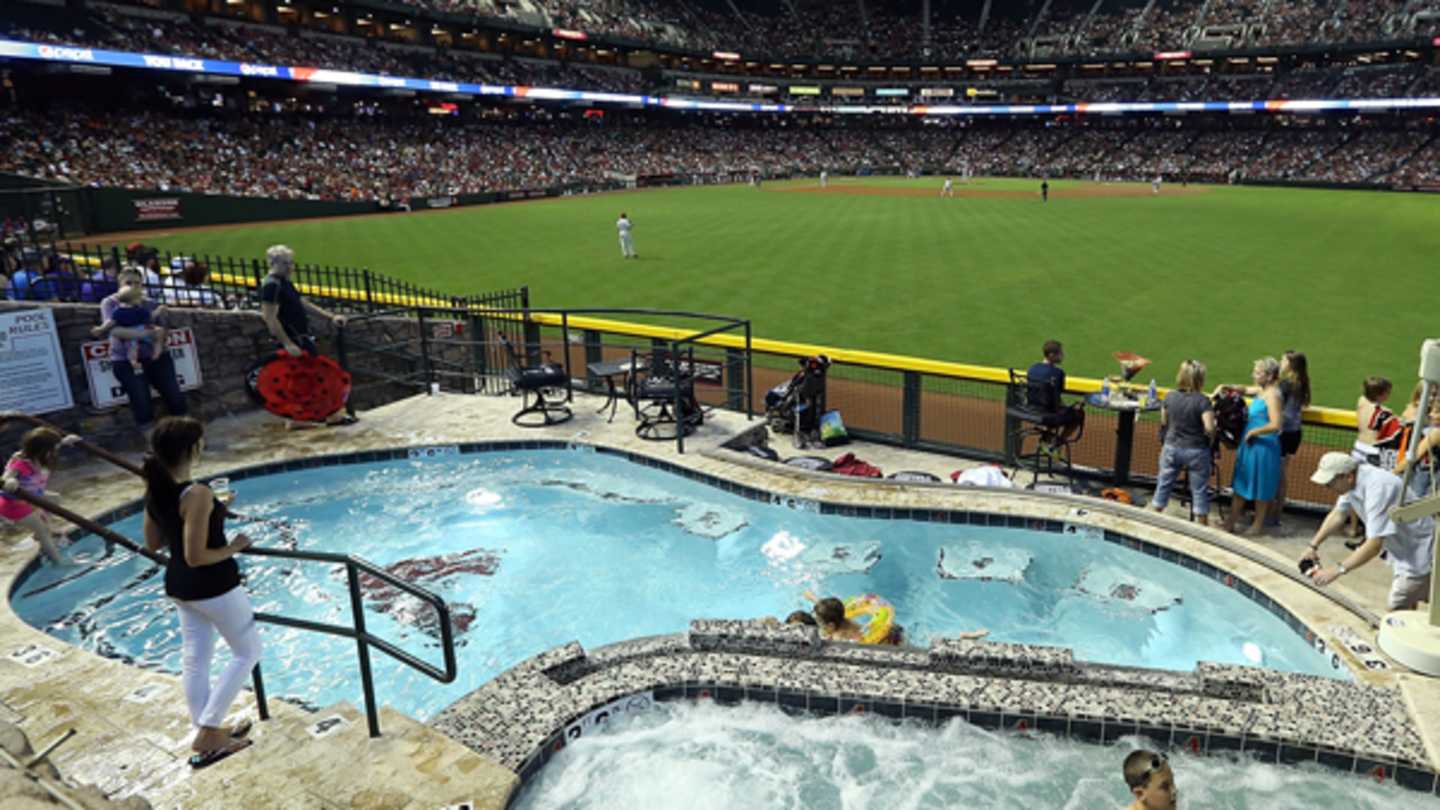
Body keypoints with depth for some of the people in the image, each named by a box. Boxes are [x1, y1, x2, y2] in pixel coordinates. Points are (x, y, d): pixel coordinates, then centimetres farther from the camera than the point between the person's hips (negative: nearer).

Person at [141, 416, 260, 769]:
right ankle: (207, 732, 12)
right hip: (213, 587, -8)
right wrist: (234, 547, -12)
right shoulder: (198, 495, -28)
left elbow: (153, 543, 9)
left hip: (178, 586, 8)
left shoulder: (155, 490, -2)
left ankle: (207, 732, 32)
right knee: (248, 651, 11)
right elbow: (196, 557, -28)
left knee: (195, 659, 19)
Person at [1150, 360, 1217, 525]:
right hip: (1196, 451, -3)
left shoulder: (1170, 397, -4)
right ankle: (1203, 526, 17)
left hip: (1171, 448, 4)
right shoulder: (1202, 401, -17)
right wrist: (1210, 442, -4)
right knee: (1199, 490, 9)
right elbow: (1209, 428, -22)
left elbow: (1163, 422, 7)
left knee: (1163, 485, 15)